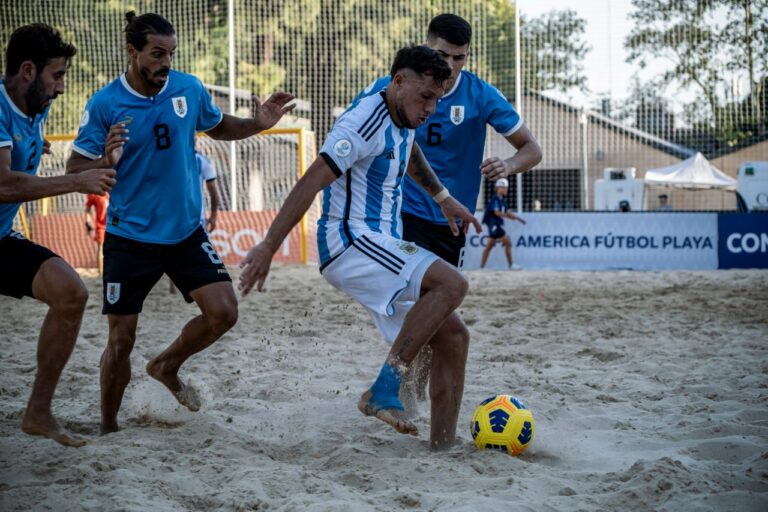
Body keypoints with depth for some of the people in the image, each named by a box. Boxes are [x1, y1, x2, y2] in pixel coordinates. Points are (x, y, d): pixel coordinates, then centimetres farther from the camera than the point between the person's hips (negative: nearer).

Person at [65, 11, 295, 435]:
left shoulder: (189, 89, -3)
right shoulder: (104, 105, -14)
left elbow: (218, 127, 16)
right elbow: (74, 169, -11)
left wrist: (258, 124, -2)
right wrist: (105, 161, -32)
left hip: (186, 231, 3)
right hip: (130, 237, -3)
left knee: (223, 312, -7)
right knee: (121, 339, 1)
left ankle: (166, 366, 21)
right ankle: (107, 427, 21)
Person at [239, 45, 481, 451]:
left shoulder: (403, 119, 13)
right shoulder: (366, 123, -17)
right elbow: (310, 183, -22)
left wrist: (444, 199, 39)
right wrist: (269, 246, -27)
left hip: (380, 247, 10)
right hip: (350, 243, -10)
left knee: (452, 338, 3)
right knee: (452, 283, -27)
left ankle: (442, 446, 4)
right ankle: (384, 390, -25)